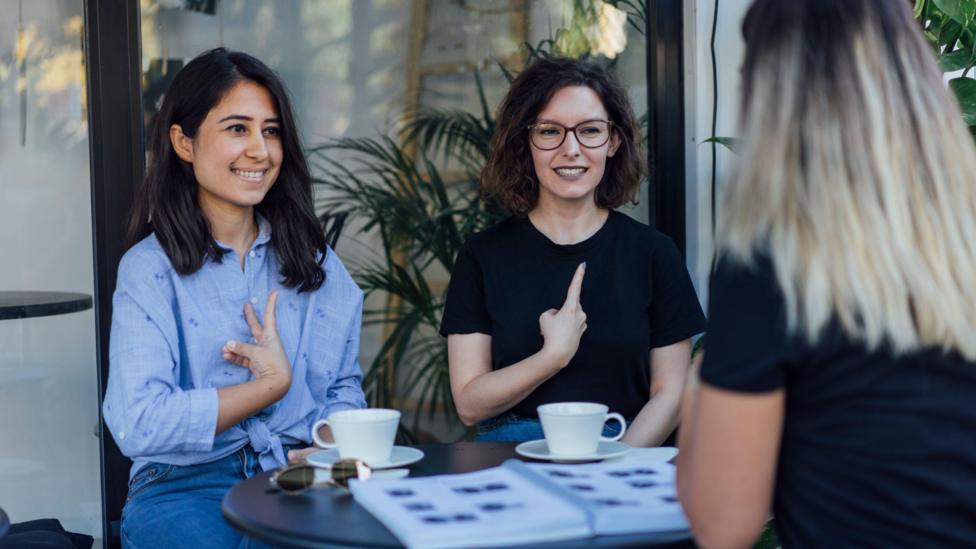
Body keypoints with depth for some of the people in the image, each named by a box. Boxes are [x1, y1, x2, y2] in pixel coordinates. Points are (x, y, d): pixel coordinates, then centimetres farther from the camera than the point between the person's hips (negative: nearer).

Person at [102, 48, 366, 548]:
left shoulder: (312, 260, 14)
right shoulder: (150, 268, -2)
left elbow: (344, 389, 14)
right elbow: (138, 425, -15)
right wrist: (273, 385, -7)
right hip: (186, 488, -3)